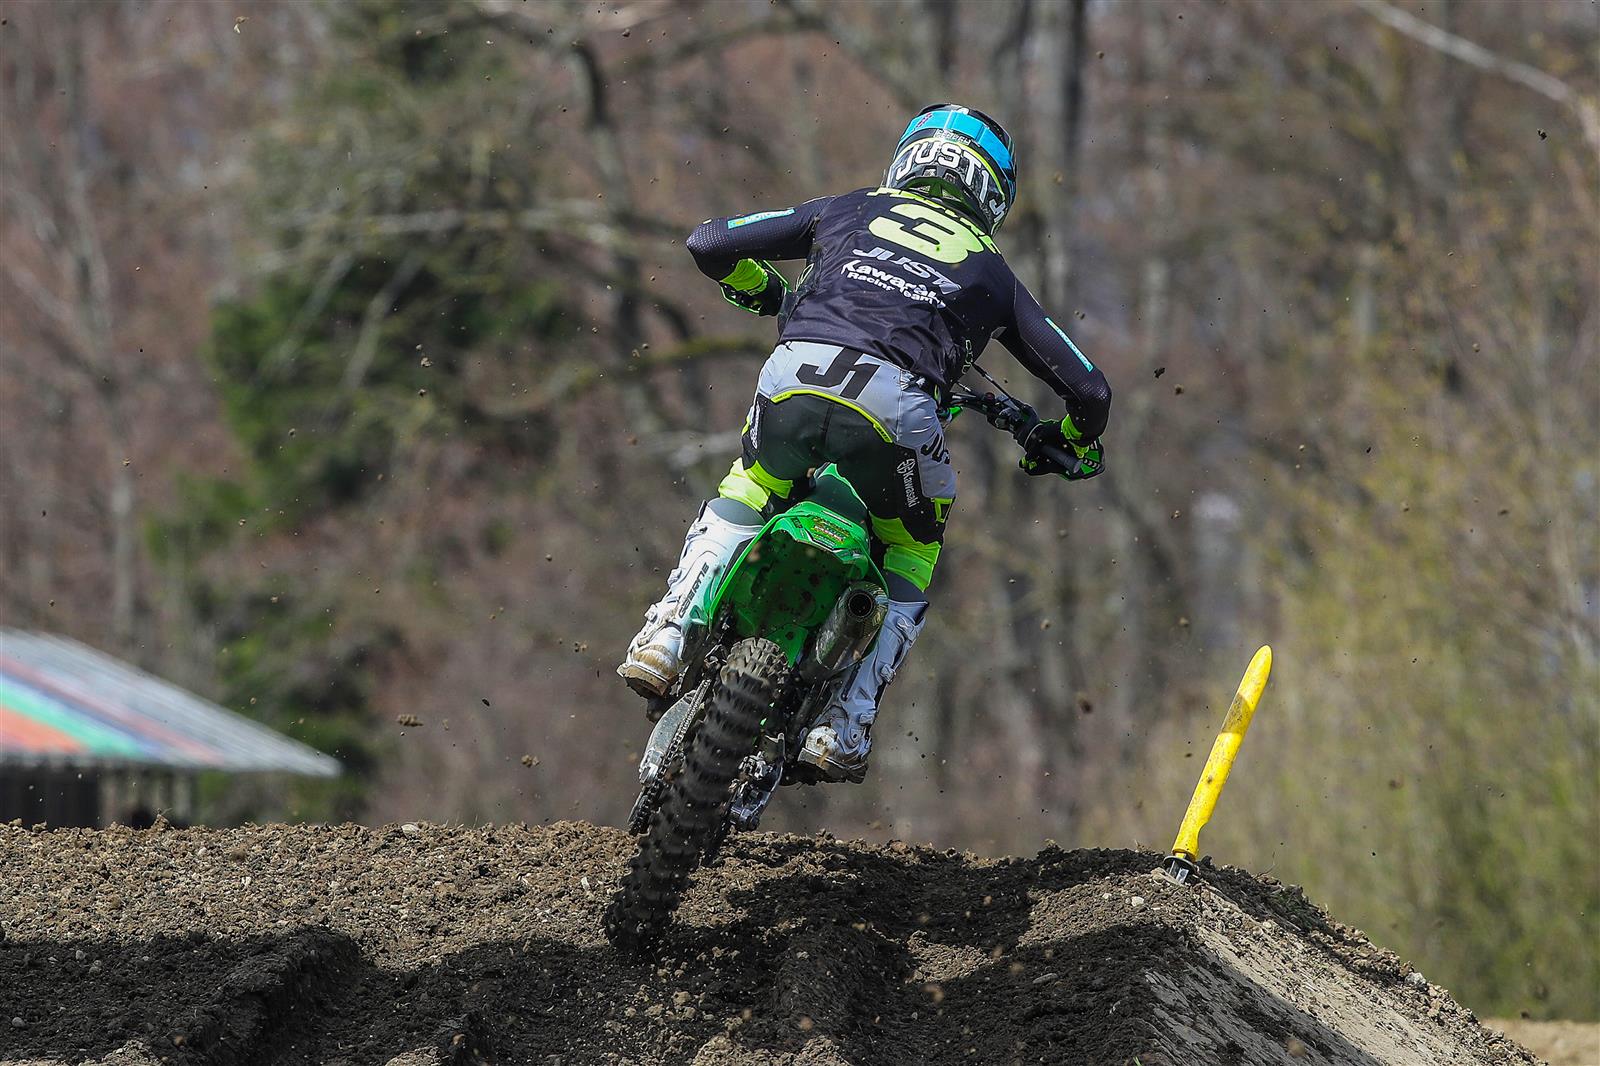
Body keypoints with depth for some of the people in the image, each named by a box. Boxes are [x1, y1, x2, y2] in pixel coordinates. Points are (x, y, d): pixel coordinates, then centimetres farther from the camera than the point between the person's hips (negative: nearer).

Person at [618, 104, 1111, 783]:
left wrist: (767, 293, 48)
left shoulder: (854, 212, 28)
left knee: (742, 497, 31)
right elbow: (1089, 390, 27)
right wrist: (1069, 444, 49)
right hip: (895, 407, -1)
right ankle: (844, 723, 10)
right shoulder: (992, 275, 28)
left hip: (796, 372, 1)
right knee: (909, 565, 24)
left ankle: (666, 633, 12)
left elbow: (710, 243, 27)